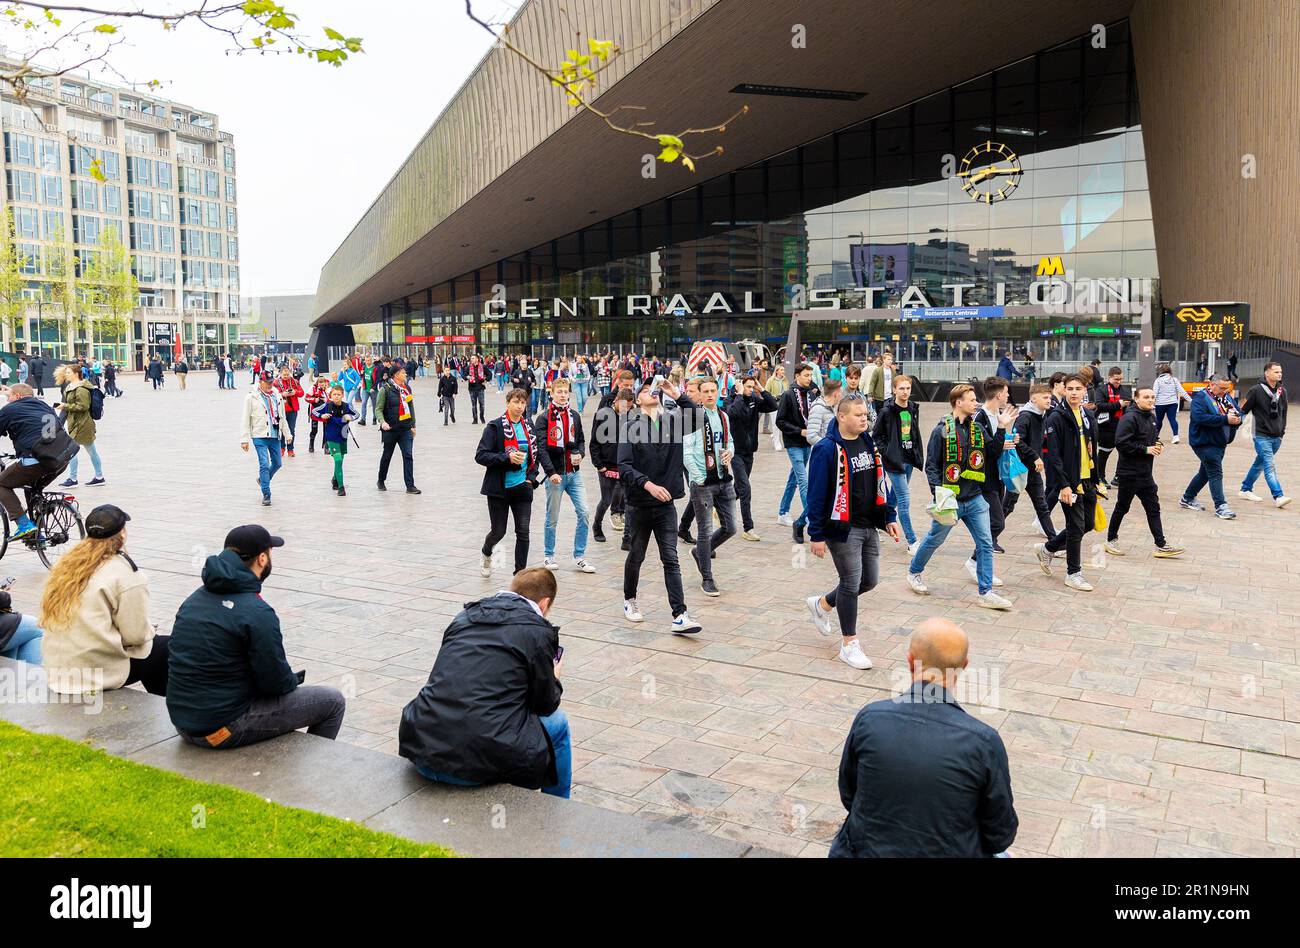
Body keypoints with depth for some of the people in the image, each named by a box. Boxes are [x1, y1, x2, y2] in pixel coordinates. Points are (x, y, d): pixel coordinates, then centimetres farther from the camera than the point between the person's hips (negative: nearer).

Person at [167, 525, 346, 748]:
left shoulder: (195, 597, 6)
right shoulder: (257, 613, -21)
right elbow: (277, 682, -17)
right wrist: (294, 679, 7)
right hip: (224, 728, -9)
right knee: (333, 701, 3)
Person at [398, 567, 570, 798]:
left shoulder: (465, 615, 14)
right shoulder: (539, 632, -1)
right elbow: (545, 705, 9)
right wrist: (553, 679, 31)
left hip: (421, 752, 6)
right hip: (482, 764, -5)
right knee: (556, 722, 21)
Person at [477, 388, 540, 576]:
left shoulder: (529, 427, 7)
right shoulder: (495, 427, -8)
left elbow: (535, 456, 20)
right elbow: (480, 456, -13)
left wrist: (531, 477, 6)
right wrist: (507, 458, -23)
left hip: (522, 488, 4)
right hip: (499, 488, -3)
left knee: (523, 532, -3)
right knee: (499, 531, 8)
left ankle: (520, 573, 6)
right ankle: (486, 553, 41)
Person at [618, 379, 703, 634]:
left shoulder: (673, 421, 4)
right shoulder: (632, 427, -5)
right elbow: (624, 466, -13)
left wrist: (678, 395, -21)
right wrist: (648, 484, -25)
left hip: (666, 503, 2)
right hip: (639, 504, -2)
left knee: (671, 560, -1)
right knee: (636, 556, 14)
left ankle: (679, 616, -4)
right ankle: (629, 600, 36)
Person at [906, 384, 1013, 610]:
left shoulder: (978, 428, 5)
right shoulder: (942, 431, -10)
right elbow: (931, 466, -9)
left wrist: (1001, 429, -5)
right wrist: (938, 492, -20)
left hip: (975, 498, 4)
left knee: (985, 544, -1)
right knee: (934, 540, 13)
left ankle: (986, 592, 5)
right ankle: (914, 572, 37)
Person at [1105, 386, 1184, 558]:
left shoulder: (1151, 416, 9)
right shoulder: (1129, 418, -18)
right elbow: (1121, 444, -25)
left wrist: (1158, 445, 3)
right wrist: (1146, 449, -21)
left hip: (1145, 472, 8)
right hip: (1129, 472, -8)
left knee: (1153, 508, 8)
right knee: (1122, 507, 6)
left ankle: (1161, 545, 12)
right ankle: (1111, 540, 21)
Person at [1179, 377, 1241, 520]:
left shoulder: (1228, 398, 11)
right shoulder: (1200, 398, -13)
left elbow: (1239, 412, 16)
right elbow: (1200, 417, -27)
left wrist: (1238, 419, -10)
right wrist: (1225, 419, -29)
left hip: (1220, 443, 9)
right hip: (1204, 443, -9)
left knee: (1206, 472, 17)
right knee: (1215, 473, -11)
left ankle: (1187, 499, 30)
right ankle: (1220, 506, -9)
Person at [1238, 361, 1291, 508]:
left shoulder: (1282, 391, 7)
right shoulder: (1257, 391, -9)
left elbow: (1283, 412, 19)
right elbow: (1243, 410, -3)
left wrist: (1283, 429, 16)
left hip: (1277, 437, 6)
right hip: (1262, 436, -6)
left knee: (1259, 464, 15)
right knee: (1270, 465, -14)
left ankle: (1246, 489, 28)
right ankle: (1278, 496, -19)